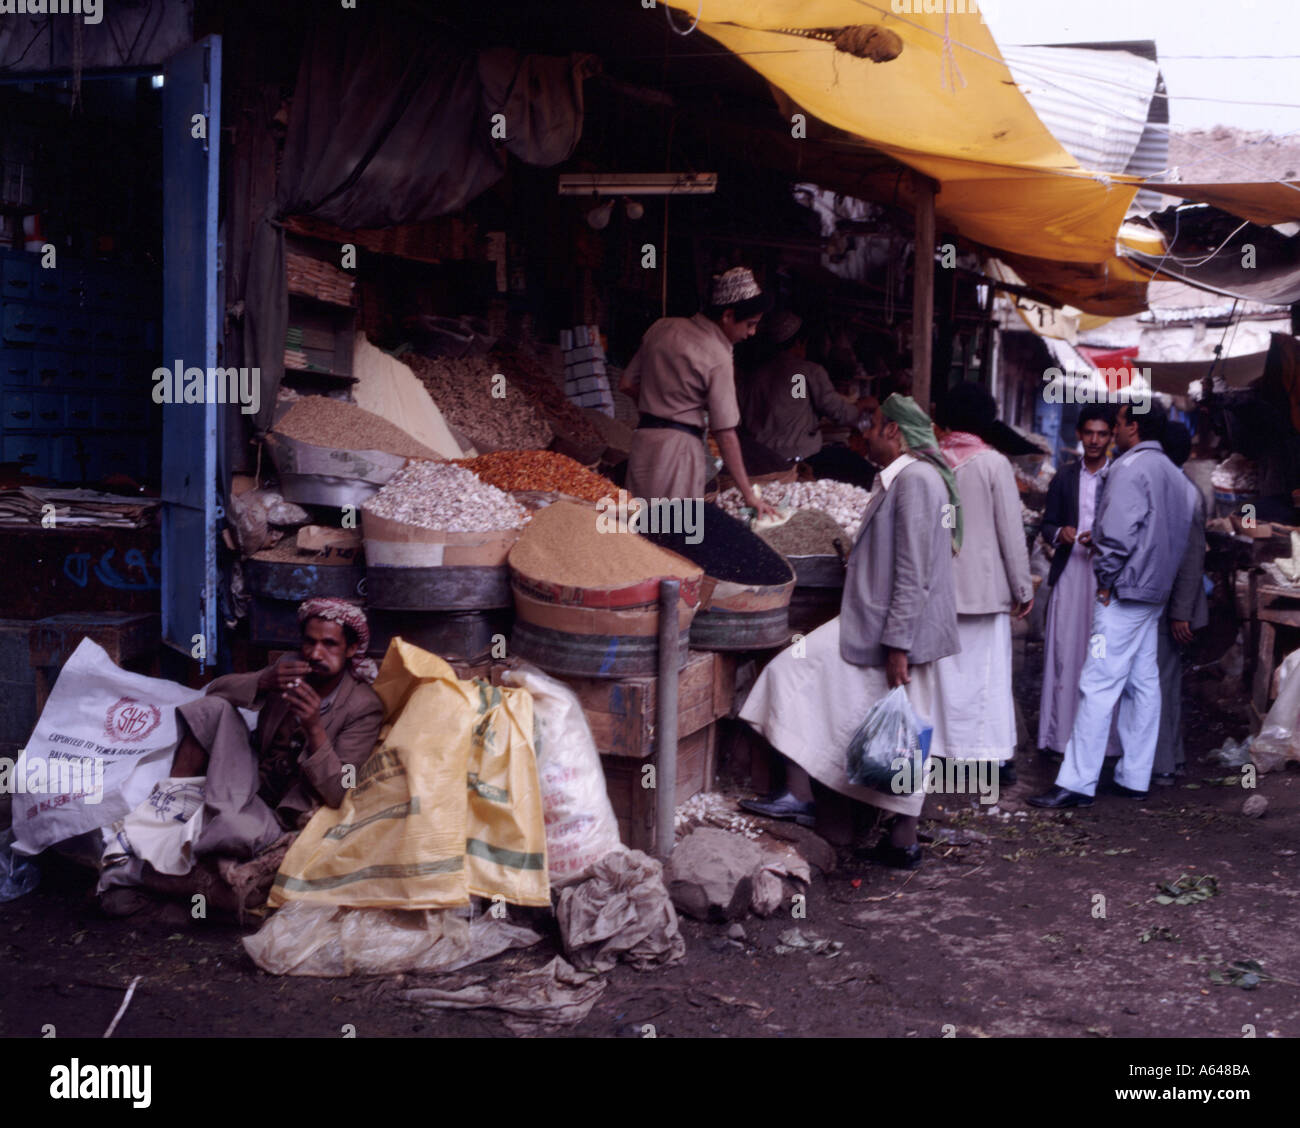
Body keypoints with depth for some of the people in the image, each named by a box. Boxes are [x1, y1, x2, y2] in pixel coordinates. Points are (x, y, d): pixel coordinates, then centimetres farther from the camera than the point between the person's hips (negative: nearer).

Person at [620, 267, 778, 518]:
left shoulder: (662, 327, 8)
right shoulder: (719, 358, -11)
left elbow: (628, 384, 14)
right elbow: (725, 434, -12)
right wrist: (749, 494, -8)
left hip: (643, 440, 7)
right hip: (681, 446, -7)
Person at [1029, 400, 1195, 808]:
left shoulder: (1130, 467, -13)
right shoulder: (1172, 472, 16)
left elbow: (1118, 532, -21)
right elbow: (1181, 533, 19)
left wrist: (1106, 579, -11)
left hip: (1125, 593, -10)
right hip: (1155, 592, 10)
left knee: (1098, 685, -9)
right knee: (1143, 684, 11)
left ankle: (1078, 784, -9)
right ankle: (1134, 779, 16)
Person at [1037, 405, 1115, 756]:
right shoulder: (1065, 478, 14)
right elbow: (1047, 525, 15)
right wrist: (1060, 533, -7)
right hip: (1069, 571, 2)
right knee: (1064, 651, -1)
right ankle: (1059, 733, 4)